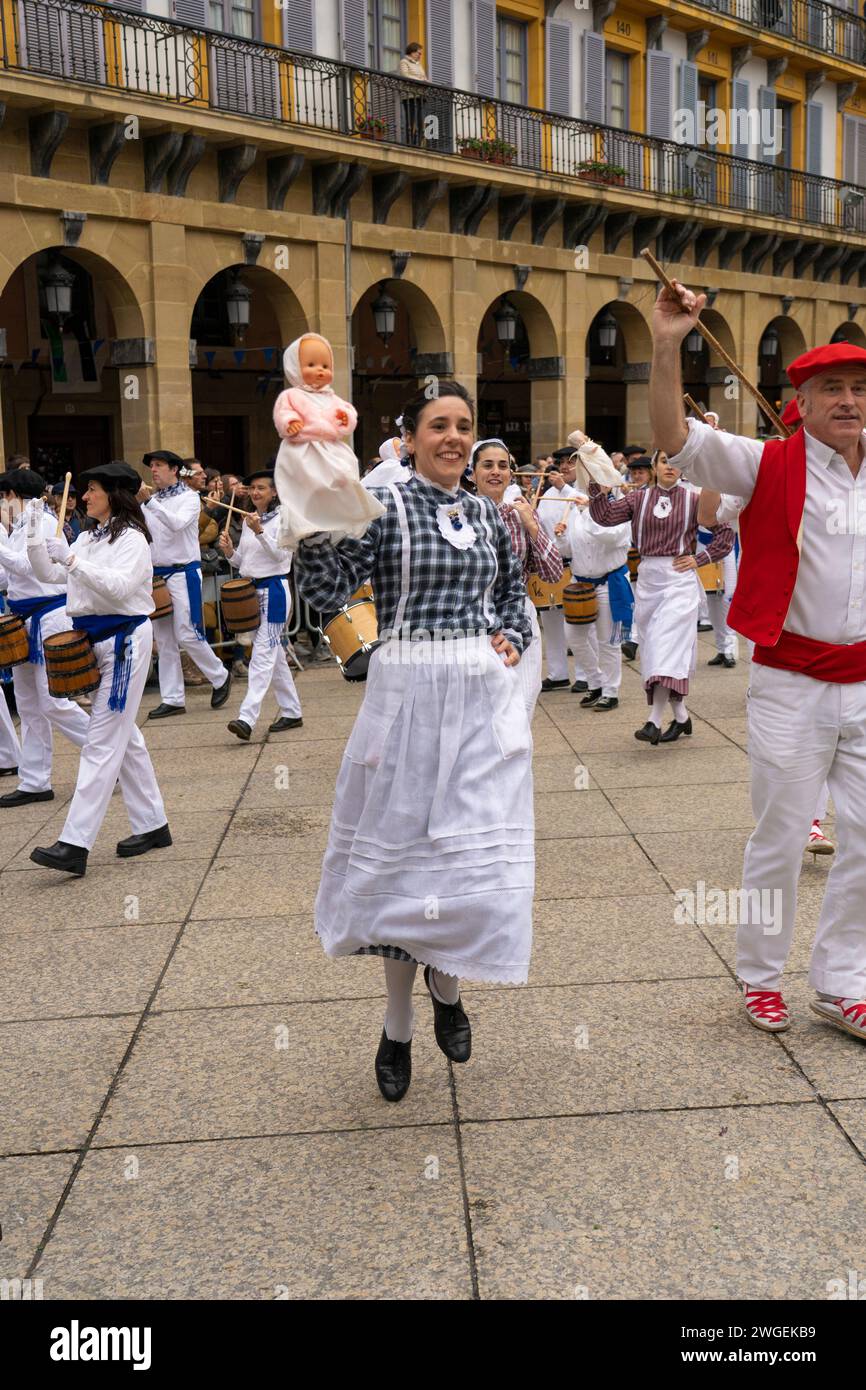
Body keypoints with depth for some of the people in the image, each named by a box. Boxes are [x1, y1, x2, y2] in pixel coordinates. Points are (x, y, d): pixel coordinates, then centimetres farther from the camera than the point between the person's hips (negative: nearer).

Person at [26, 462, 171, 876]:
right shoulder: (88, 538, 14)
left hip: (124, 639, -9)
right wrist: (36, 542, 0)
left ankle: (75, 845, -14)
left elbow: (119, 586, -24)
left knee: (102, 741, -11)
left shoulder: (132, 539, -10)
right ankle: (152, 826, 24)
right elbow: (50, 575, 14)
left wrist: (74, 561, -26)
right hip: (96, 638, 9)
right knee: (124, 737, 14)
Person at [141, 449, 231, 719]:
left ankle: (220, 677, 14)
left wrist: (150, 502, -28)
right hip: (157, 573, 6)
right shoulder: (152, 502, 13)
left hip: (183, 573, -6)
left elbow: (178, 523, -24)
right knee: (164, 640, 5)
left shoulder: (189, 497, -4)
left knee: (187, 634, -8)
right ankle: (172, 699, 9)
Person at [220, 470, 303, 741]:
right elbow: (242, 561, 17)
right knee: (274, 654, 13)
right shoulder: (248, 520, 13)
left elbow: (280, 554, -19)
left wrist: (260, 532, -29)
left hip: (273, 590, -8)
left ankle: (247, 718, -21)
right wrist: (229, 552, -3)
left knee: (263, 654, -13)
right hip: (250, 589, 8)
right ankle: (291, 712, 22)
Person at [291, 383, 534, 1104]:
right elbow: (328, 591, -13)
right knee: (405, 845, 6)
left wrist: (512, 638, 4)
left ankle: (446, 983, 33)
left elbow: (514, 591, 23)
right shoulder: (383, 505, -3)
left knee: (479, 847, 3)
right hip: (407, 693, -4)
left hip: (485, 694, 4)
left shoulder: (487, 514, 11)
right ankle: (398, 1024, 23)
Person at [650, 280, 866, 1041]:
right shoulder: (770, 466, -8)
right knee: (781, 836, 6)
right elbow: (676, 437, -20)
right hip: (792, 681, -4)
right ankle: (761, 975, 25)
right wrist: (668, 347, -30)